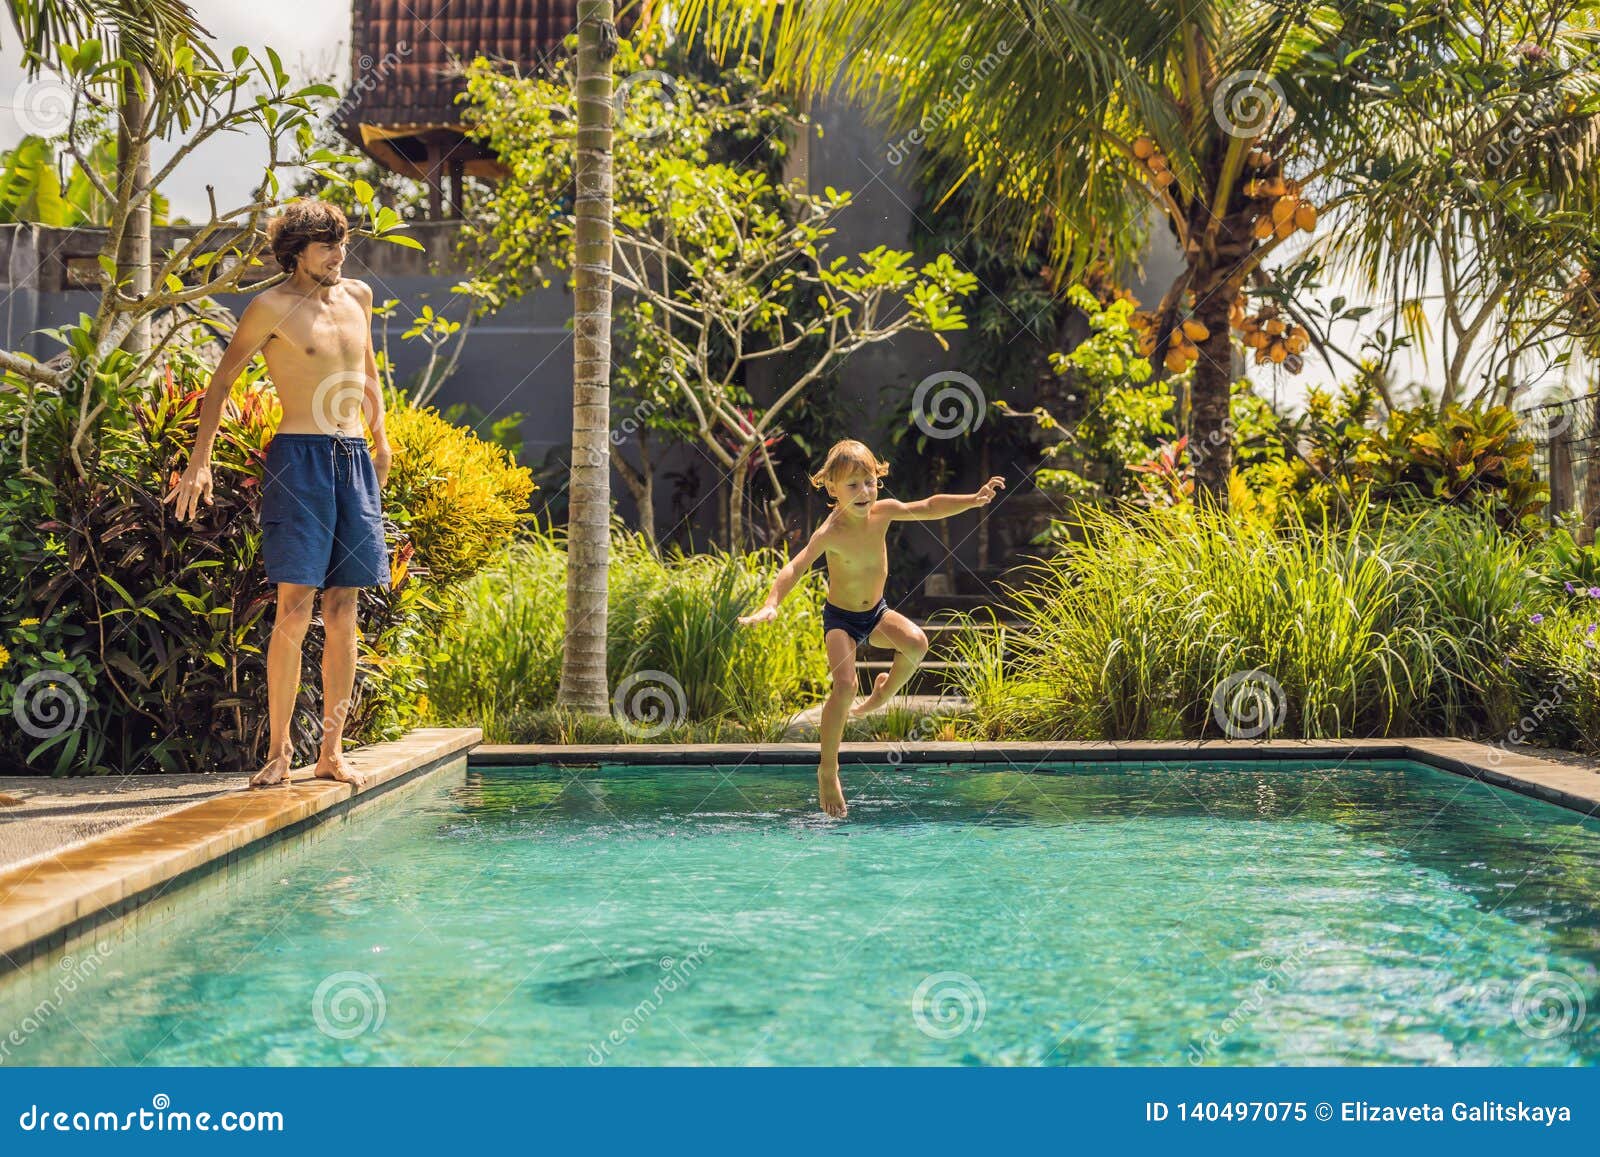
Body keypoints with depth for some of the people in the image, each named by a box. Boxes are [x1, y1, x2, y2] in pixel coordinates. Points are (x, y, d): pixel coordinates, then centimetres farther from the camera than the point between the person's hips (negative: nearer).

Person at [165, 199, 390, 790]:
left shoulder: (357, 296, 16)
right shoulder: (272, 307, -2)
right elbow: (221, 380, 1)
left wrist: (380, 438, 28)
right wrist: (199, 463, -4)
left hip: (355, 458, 6)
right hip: (299, 456, -5)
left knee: (342, 611, 4)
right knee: (294, 610, -10)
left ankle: (332, 750, 9)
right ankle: (279, 750, -2)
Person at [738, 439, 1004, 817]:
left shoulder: (883, 511, -10)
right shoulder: (830, 533, -25)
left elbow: (930, 507, -3)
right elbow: (795, 567, -34)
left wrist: (974, 499, -12)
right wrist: (771, 604, -48)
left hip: (877, 613, 5)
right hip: (840, 618, -4)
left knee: (916, 643, -25)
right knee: (845, 685, -23)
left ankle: (880, 696, 6)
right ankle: (828, 772, -8)